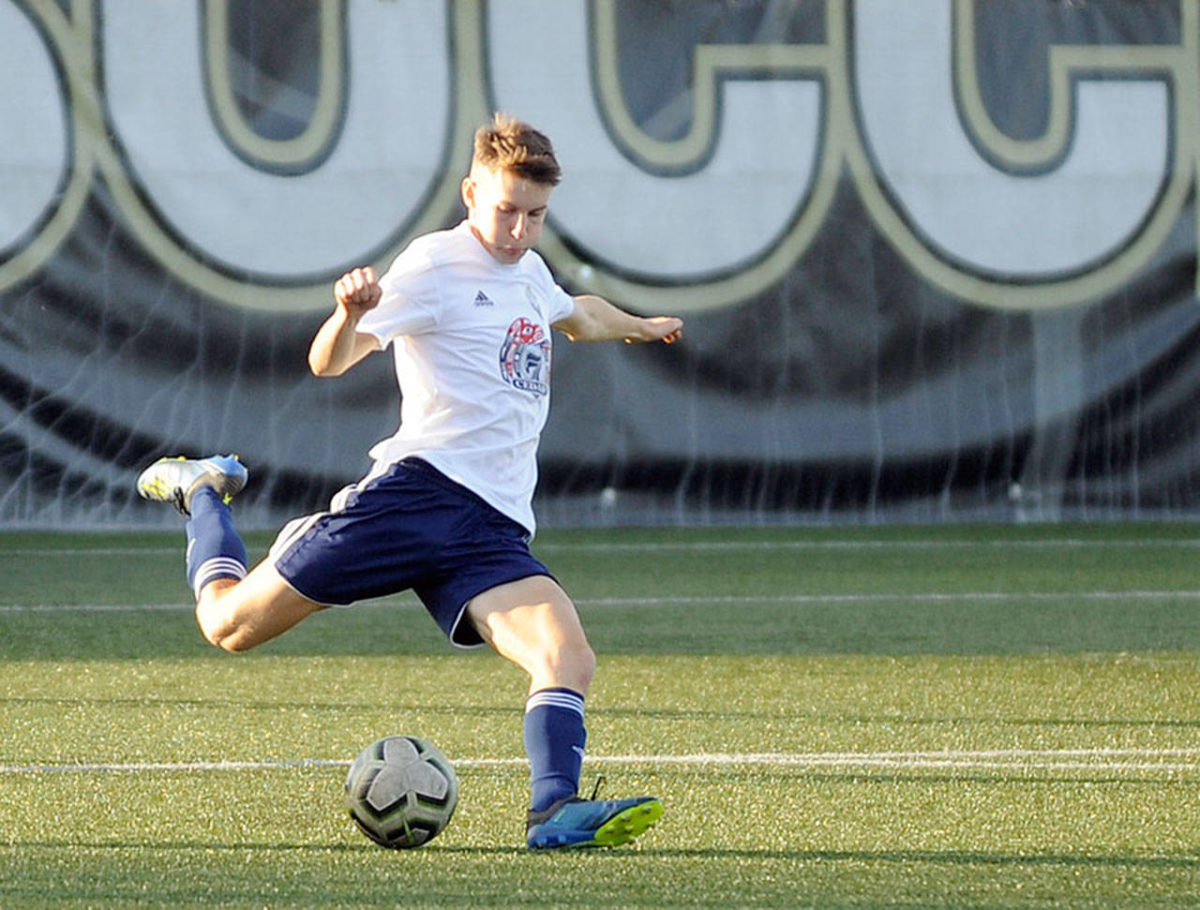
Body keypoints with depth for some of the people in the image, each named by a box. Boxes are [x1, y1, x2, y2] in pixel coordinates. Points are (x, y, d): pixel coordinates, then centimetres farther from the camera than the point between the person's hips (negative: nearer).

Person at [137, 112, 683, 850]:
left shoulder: (529, 273, 23)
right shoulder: (438, 264, -2)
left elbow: (576, 314, 51)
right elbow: (330, 360, -12)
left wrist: (642, 326, 66)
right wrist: (351, 312, -34)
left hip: (496, 531, 6)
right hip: (423, 486, -6)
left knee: (570, 662, -21)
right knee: (232, 624, -2)